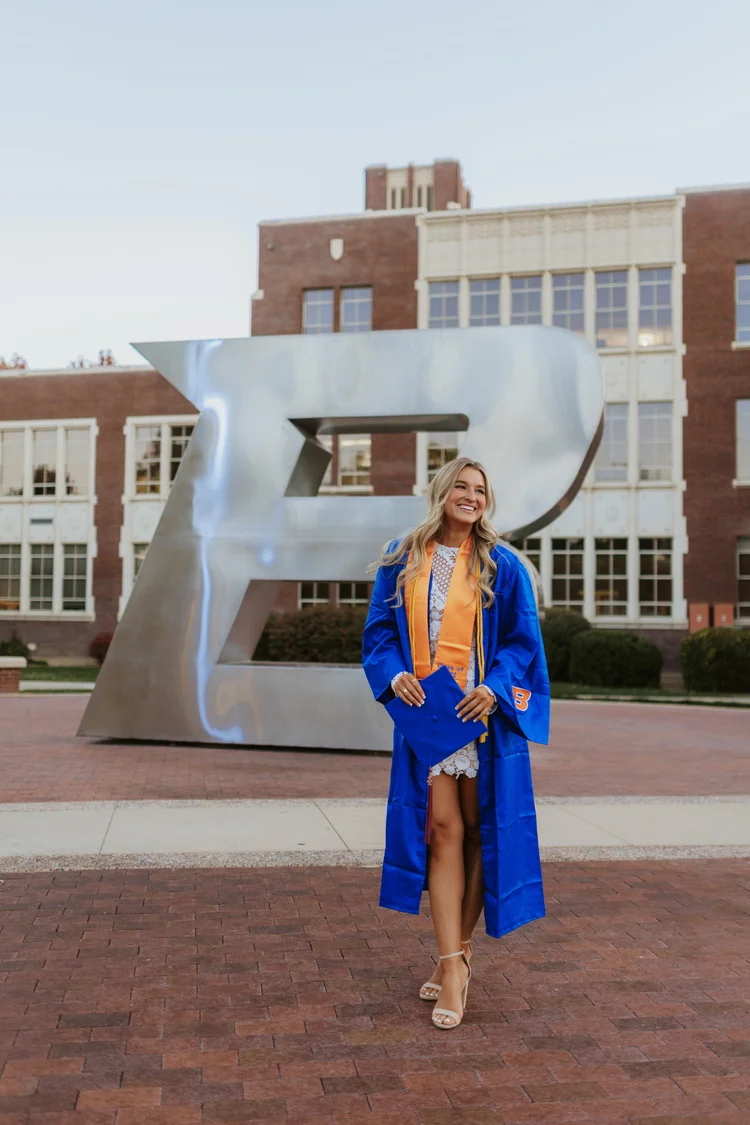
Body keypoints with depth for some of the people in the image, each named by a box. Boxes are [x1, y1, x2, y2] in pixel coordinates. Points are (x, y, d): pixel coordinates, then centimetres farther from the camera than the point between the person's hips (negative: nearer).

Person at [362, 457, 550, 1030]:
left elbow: (523, 638, 2)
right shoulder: (402, 559, 7)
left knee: (477, 830, 5)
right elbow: (380, 628, 9)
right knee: (443, 827, -5)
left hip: (483, 712, 0)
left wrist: (494, 688, -15)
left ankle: (457, 954, 21)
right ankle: (453, 965, 0)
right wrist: (394, 673, -10)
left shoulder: (503, 566, 2)